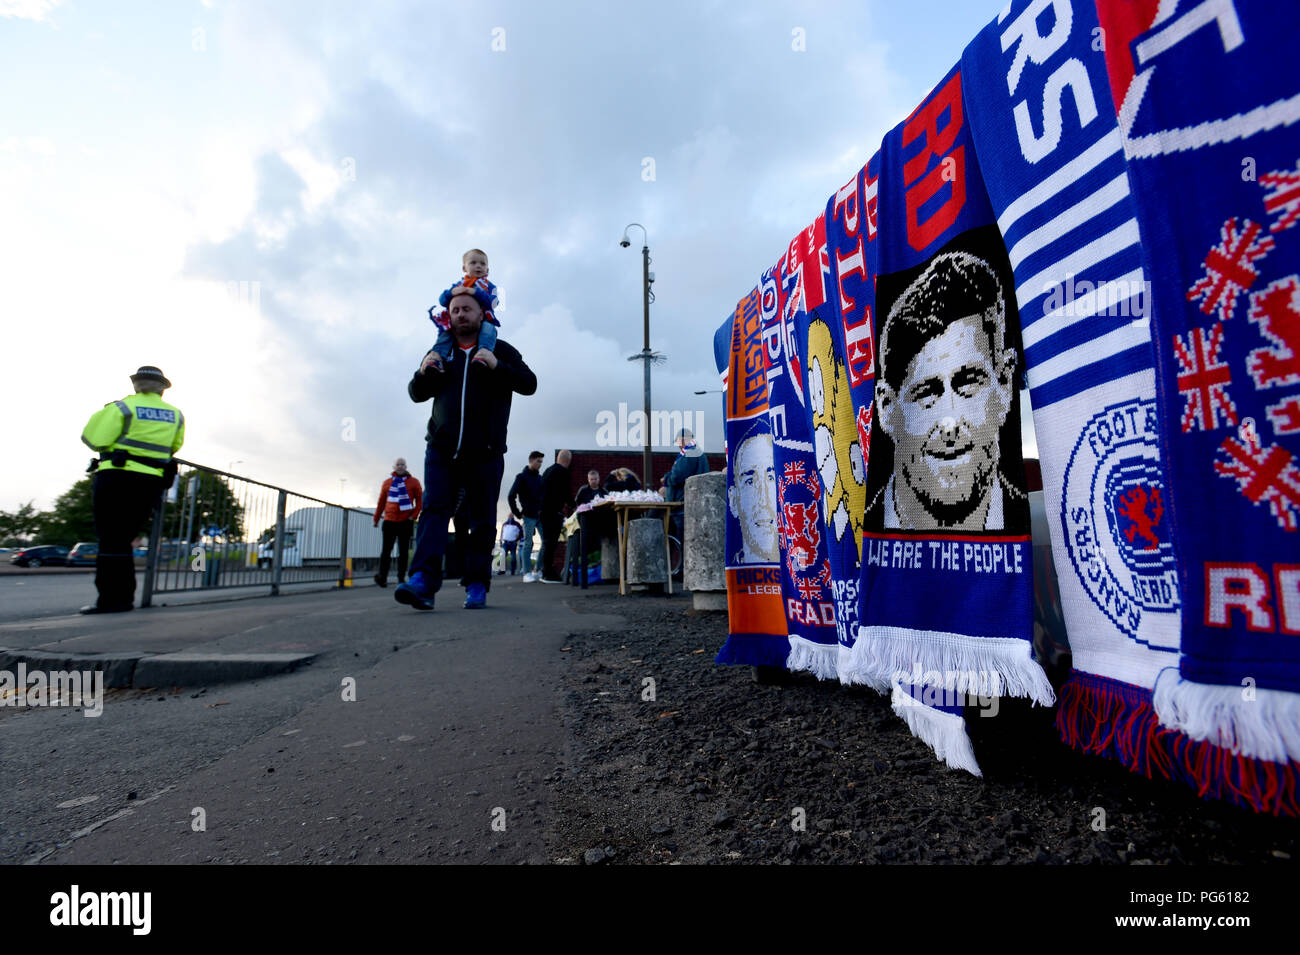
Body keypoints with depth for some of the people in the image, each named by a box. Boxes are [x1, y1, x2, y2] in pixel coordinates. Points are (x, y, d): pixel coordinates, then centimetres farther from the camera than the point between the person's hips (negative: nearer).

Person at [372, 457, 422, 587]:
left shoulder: (413, 482, 6)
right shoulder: (387, 482, 11)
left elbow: (419, 500, 4)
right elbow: (381, 502, 14)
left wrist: (414, 516, -7)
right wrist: (376, 518, 13)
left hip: (406, 522, -1)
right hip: (389, 521, 1)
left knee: (404, 551, 2)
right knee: (386, 550, -6)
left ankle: (401, 577, 7)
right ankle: (382, 577, -11)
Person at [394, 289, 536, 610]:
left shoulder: (501, 351, 9)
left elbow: (529, 384, -3)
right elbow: (416, 394, 21)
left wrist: (497, 366, -18)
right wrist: (422, 372, -1)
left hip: (485, 454, -2)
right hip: (441, 451, 2)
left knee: (481, 521, 1)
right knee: (434, 510, -12)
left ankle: (477, 585, 9)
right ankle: (423, 581, -20)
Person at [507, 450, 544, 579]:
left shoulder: (540, 478, 13)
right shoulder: (522, 477, -2)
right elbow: (511, 497, -5)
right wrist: (518, 514, -7)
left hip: (541, 515, 5)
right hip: (529, 516, -5)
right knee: (528, 544, -3)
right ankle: (527, 573, 1)